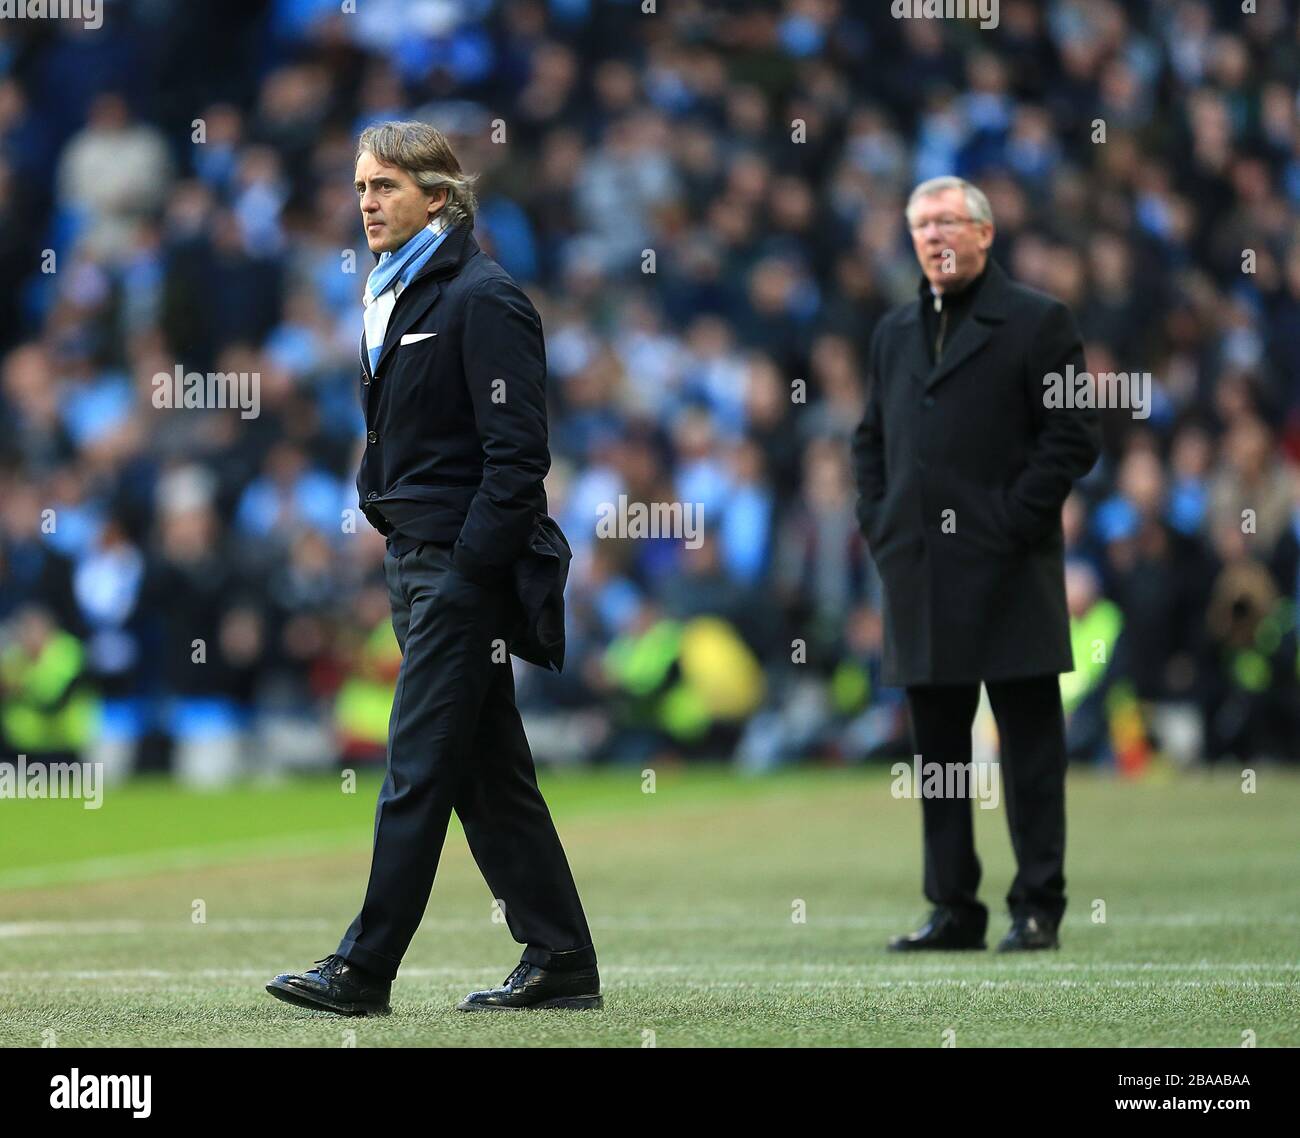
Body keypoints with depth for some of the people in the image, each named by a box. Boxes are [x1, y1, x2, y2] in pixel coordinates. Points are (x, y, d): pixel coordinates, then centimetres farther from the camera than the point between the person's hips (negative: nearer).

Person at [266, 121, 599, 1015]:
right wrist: (381, 506, 14)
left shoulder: (484, 298, -11)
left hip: (463, 567, -10)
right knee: (489, 771, 9)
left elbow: (517, 453, -16)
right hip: (415, 561, 10)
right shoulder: (396, 298, 17)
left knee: (419, 767, -8)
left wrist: (469, 567, -19)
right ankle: (562, 963, 13)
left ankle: (364, 969, -7)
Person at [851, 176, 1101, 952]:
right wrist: (879, 525, 8)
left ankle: (1038, 909, 2)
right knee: (937, 750, 8)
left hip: (1008, 576, -6)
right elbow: (872, 440, 23)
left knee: (1031, 749, -2)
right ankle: (954, 910, 13)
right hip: (920, 577, 6)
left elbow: (1075, 436, -7)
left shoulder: (1037, 322, -2)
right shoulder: (895, 332, 17)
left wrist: (1014, 521, -13)